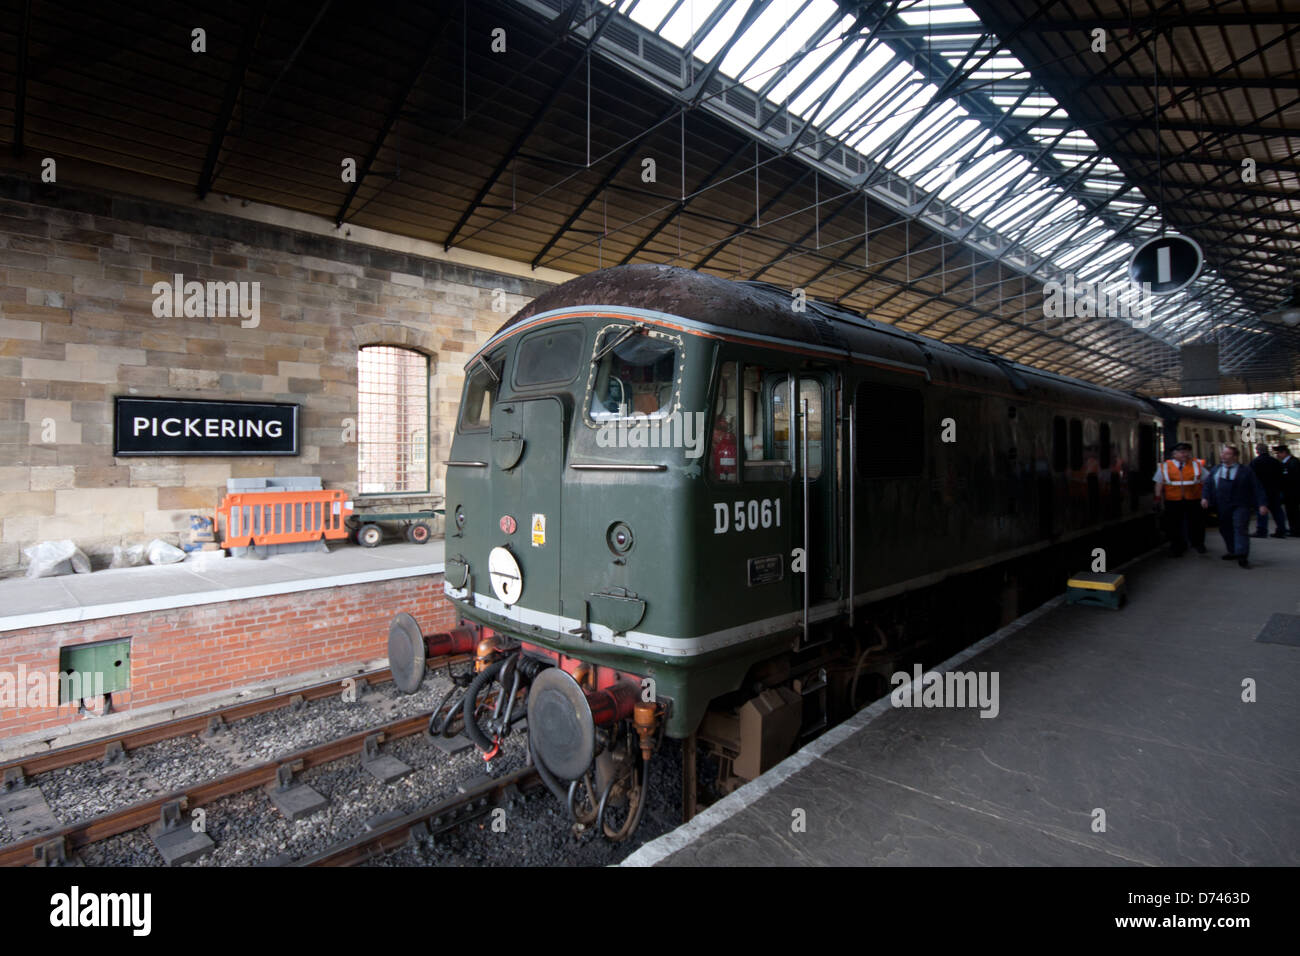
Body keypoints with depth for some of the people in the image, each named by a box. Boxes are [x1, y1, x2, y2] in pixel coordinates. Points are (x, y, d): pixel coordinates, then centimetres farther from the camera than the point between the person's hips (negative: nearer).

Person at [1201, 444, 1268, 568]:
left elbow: (1256, 488, 0)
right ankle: (1233, 552, 25)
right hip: (1222, 507, 4)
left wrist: (1261, 504, -8)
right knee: (1225, 530, 10)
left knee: (1240, 529, -12)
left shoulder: (1245, 470, 2)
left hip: (1240, 506, -4)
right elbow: (1208, 484, 9)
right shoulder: (1215, 470, 12)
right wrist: (1205, 497, -9)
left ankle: (1242, 556, -13)